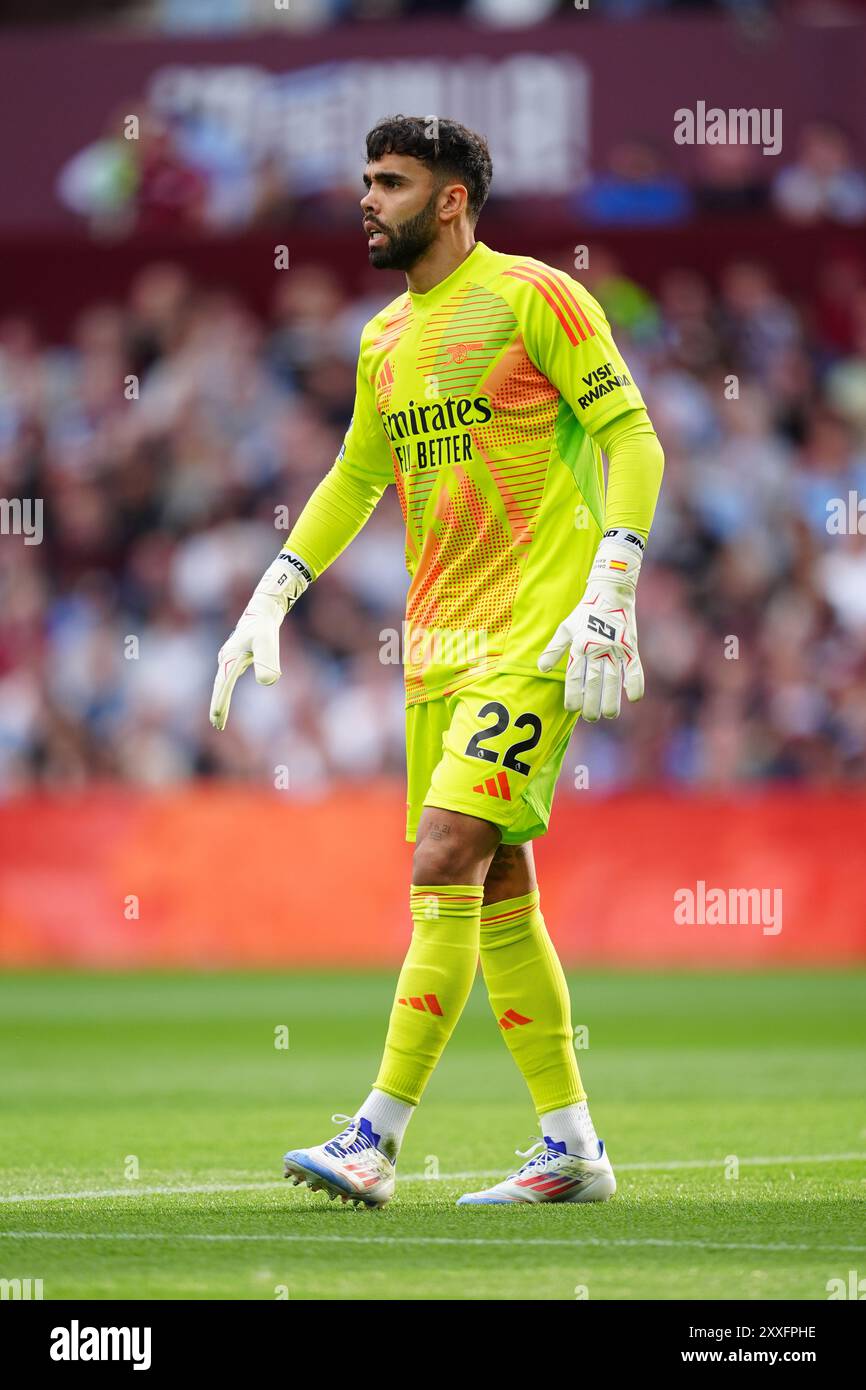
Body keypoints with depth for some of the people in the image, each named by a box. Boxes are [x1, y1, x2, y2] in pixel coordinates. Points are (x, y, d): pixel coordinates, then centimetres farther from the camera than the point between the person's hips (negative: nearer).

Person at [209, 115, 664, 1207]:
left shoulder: (533, 298, -7)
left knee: (444, 862, -16)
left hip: (535, 639, -8)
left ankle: (374, 1142, -17)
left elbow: (632, 441, -9)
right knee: (495, 891, 7)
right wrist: (272, 597, 17)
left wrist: (608, 593, -18)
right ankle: (572, 1147, 14)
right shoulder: (385, 341, 15)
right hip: (438, 647, 8)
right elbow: (355, 479, 27)